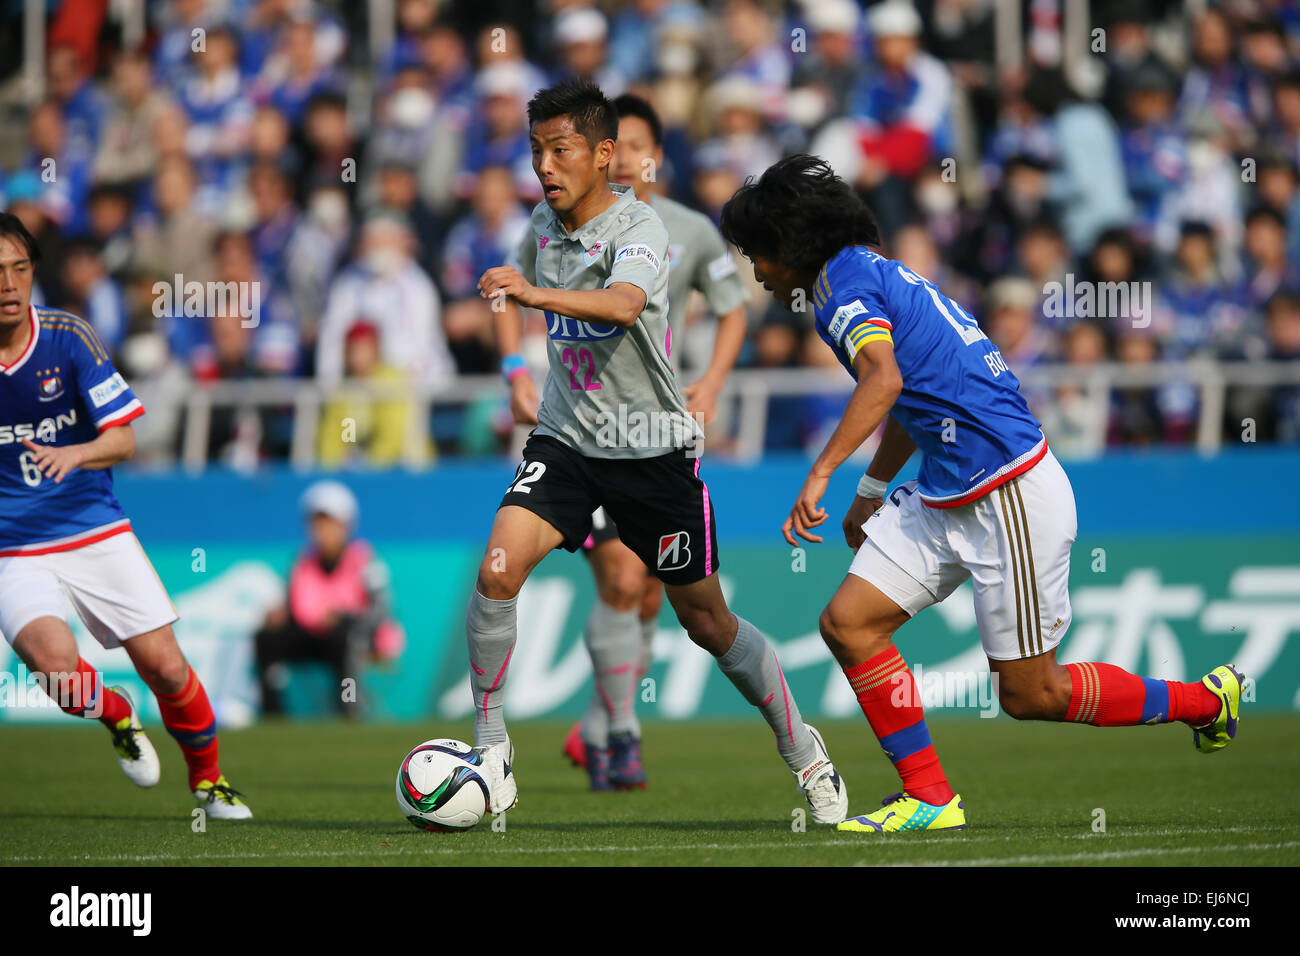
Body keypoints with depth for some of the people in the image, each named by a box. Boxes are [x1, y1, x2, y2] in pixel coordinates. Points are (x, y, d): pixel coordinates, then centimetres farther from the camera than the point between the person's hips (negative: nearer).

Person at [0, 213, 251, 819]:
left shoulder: (67, 337, -7)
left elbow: (123, 439, -7)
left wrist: (72, 455, -26)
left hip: (96, 530, 1)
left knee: (165, 666, -3)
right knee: (55, 665, -26)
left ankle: (208, 779, 24)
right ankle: (115, 716, 9)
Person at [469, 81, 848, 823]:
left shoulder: (641, 229, -18)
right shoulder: (545, 223, 2)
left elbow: (622, 302, -41)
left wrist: (536, 294, -56)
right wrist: (519, 378, 24)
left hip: (653, 447, -4)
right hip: (566, 436, 4)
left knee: (709, 623, 6)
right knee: (498, 569, -20)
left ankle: (803, 751, 28)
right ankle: (491, 752, -7)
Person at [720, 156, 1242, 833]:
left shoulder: (845, 280, -13)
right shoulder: (874, 274, 17)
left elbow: (883, 380, -32)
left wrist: (820, 473, -36)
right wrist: (871, 491, 36)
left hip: (1010, 495, -10)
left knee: (1029, 694, -1)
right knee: (848, 623, 0)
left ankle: (1205, 699, 16)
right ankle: (930, 799, 3)